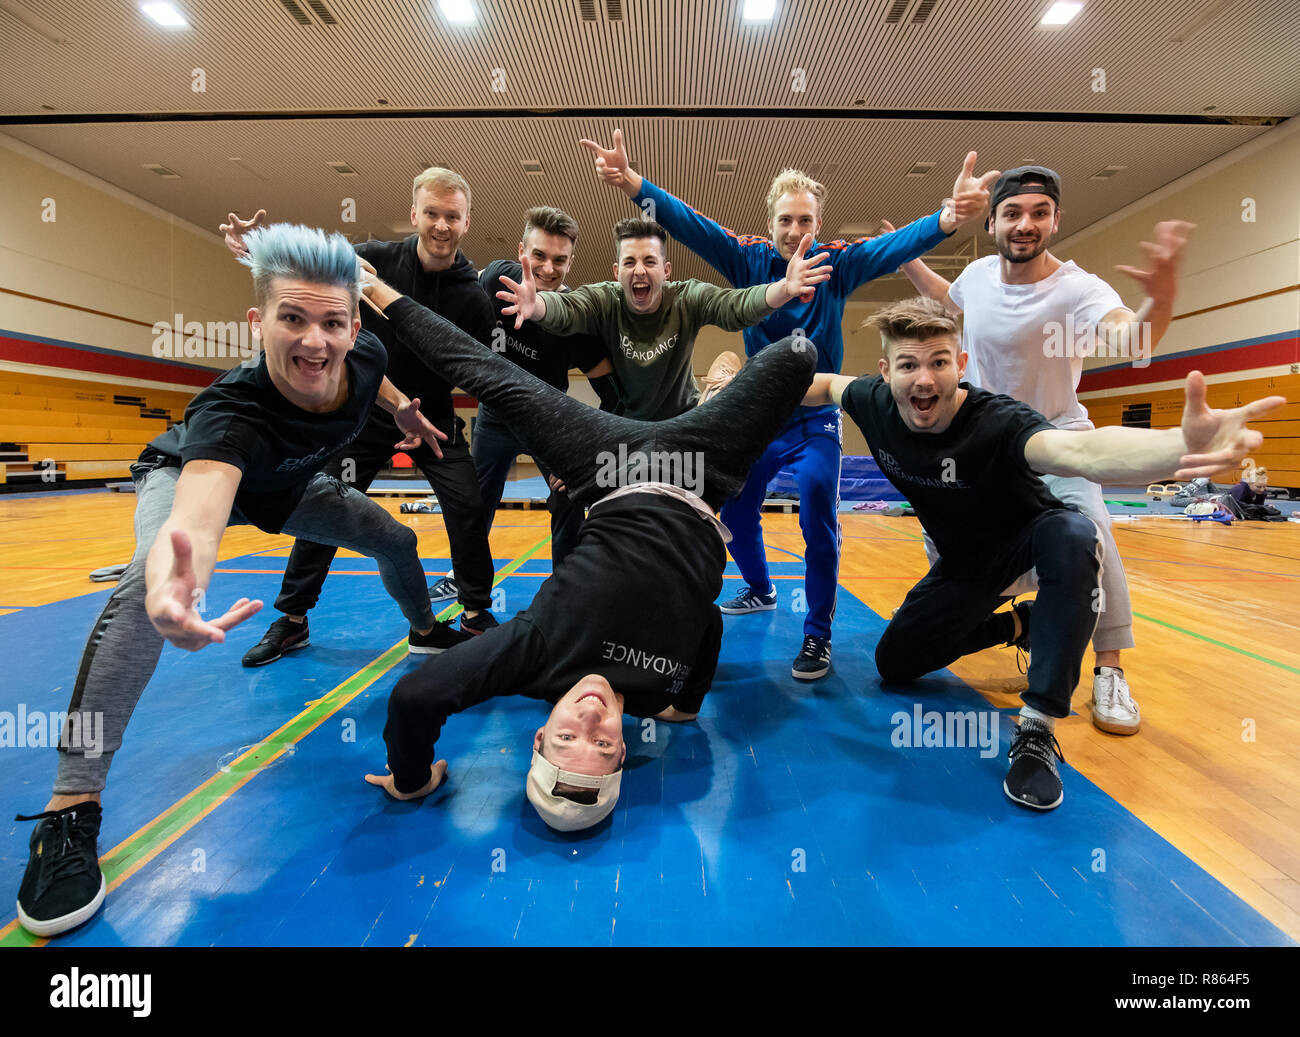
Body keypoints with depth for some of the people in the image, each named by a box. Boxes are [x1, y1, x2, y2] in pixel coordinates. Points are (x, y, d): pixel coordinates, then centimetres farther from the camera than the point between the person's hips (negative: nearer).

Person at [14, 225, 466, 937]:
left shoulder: (364, 356, -30)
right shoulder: (229, 413, -47)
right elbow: (197, 512, -67)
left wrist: (404, 409, 7)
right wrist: (175, 576, -87)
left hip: (285, 486, 6)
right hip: (192, 474, -5)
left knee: (394, 539, 4)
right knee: (149, 582, -36)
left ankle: (427, 631, 38)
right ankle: (71, 806, -27)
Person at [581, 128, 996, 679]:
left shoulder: (838, 265, -7)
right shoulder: (749, 258, -4)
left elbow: (897, 245, -23)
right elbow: (687, 222, -12)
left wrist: (950, 217, -43)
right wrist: (630, 181, -26)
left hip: (815, 420, -3)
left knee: (819, 522, -15)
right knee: (734, 510, 14)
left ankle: (818, 636, 0)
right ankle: (760, 589, 42)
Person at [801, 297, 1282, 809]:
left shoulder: (996, 422, -36)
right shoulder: (875, 405, -20)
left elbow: (1079, 450, -58)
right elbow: (824, 384, 4)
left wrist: (1180, 445, -78)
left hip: (1029, 538, -5)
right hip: (965, 562, 5)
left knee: (1073, 535, -41)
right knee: (893, 663, 4)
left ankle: (1038, 730, -32)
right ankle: (1017, 625, 24)